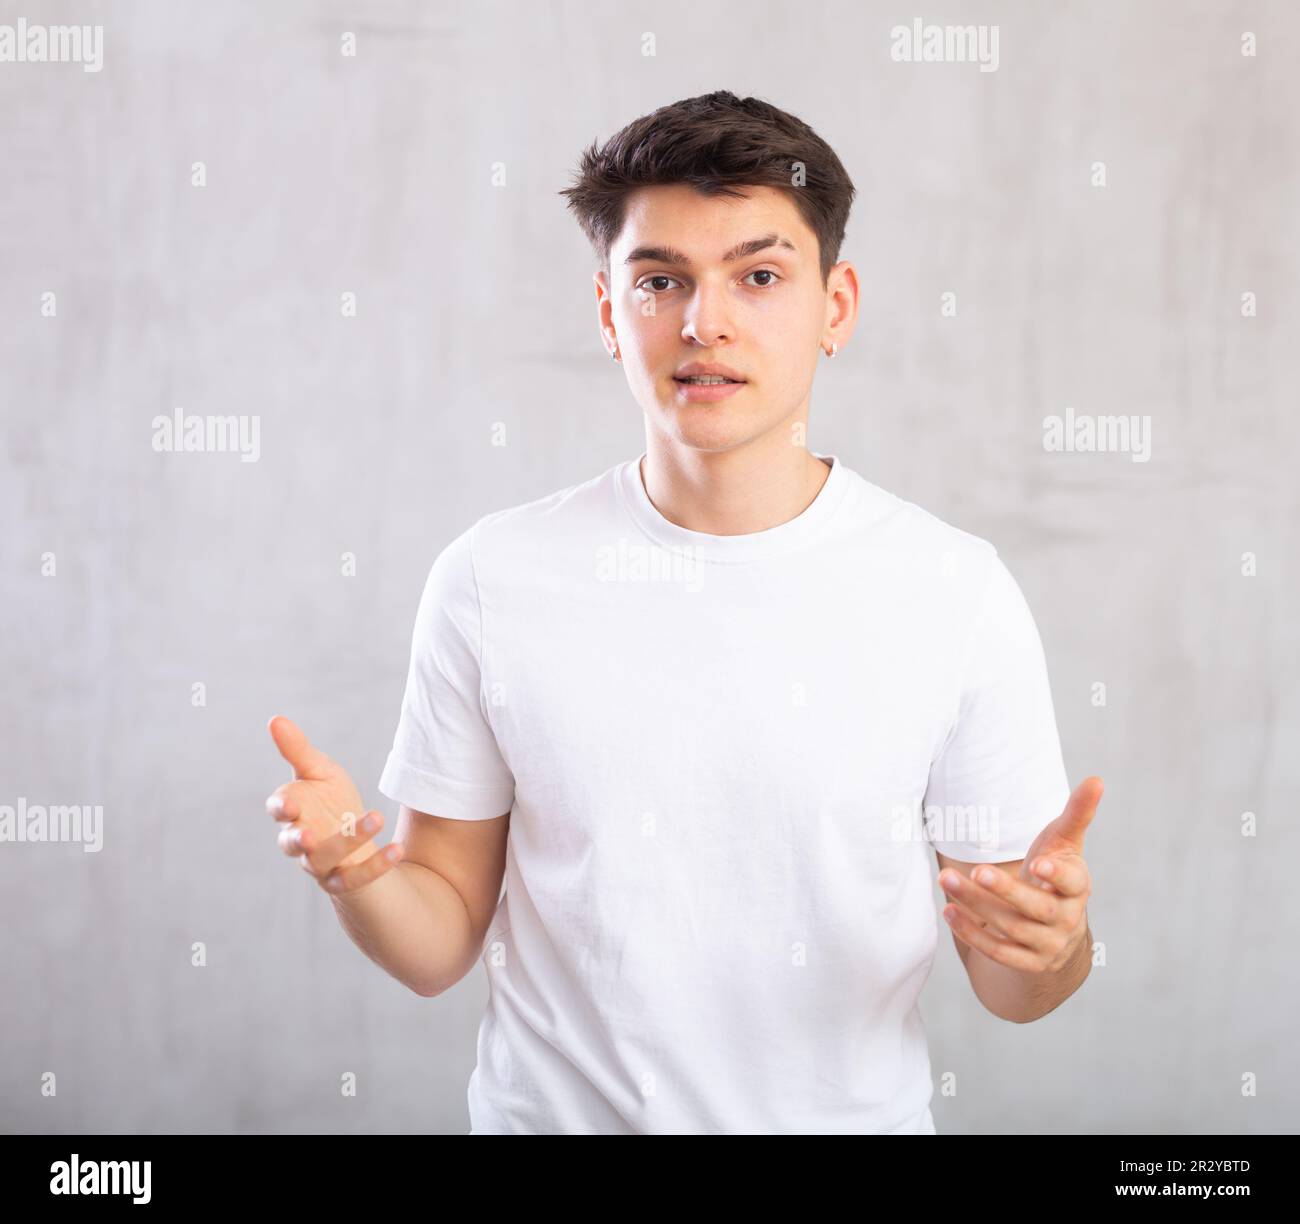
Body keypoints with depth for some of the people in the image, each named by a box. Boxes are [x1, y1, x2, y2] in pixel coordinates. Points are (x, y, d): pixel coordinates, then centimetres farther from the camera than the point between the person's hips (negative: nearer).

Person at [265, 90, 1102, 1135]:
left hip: (854, 1111, 0)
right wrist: (358, 877, -23)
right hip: (553, 1110, 1)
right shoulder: (492, 580, -9)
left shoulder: (956, 590, -11)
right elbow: (442, 945, -4)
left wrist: (1053, 941, -26)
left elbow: (1012, 991, -5)